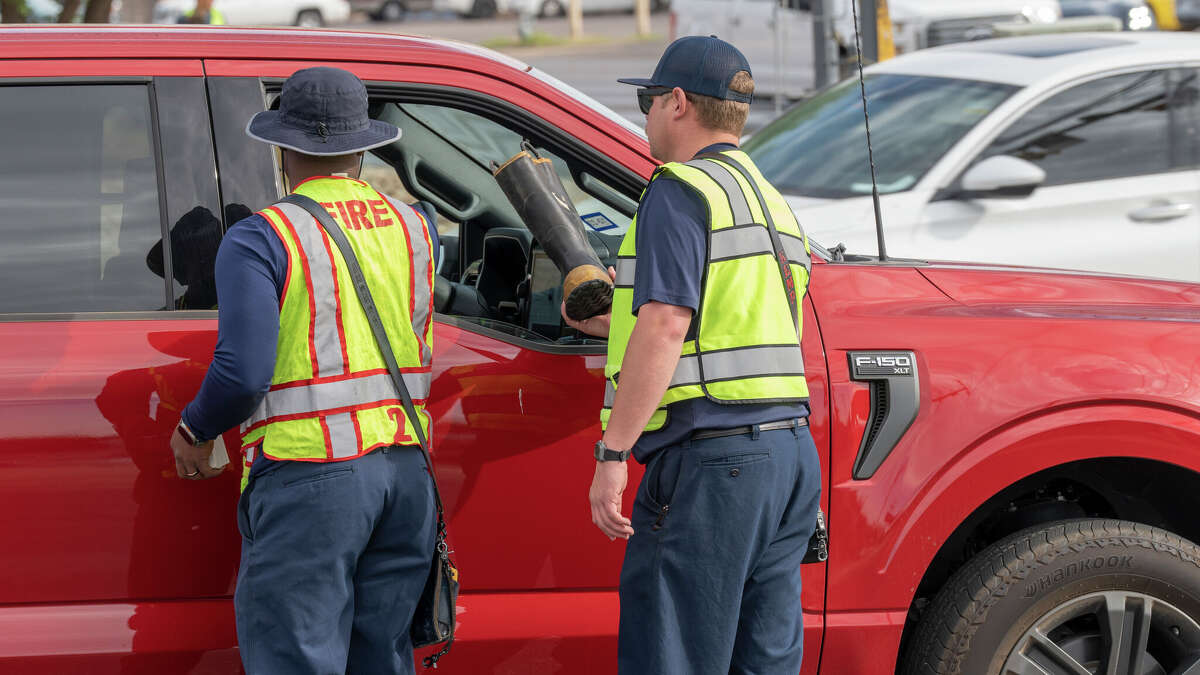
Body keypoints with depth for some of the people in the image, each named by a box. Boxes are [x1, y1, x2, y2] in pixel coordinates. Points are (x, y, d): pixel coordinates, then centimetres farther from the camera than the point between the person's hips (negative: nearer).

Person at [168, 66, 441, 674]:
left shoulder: (259, 240, -7)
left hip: (308, 473, -6)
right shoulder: (415, 228, 11)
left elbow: (244, 370, -14)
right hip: (407, 468, 6)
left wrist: (194, 433, 3)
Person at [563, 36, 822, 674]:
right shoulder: (773, 204, 22)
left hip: (711, 459, -9)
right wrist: (610, 319, 39)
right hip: (793, 453, 9)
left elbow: (665, 327, -18)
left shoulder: (682, 191, -7)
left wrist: (611, 454, -18)